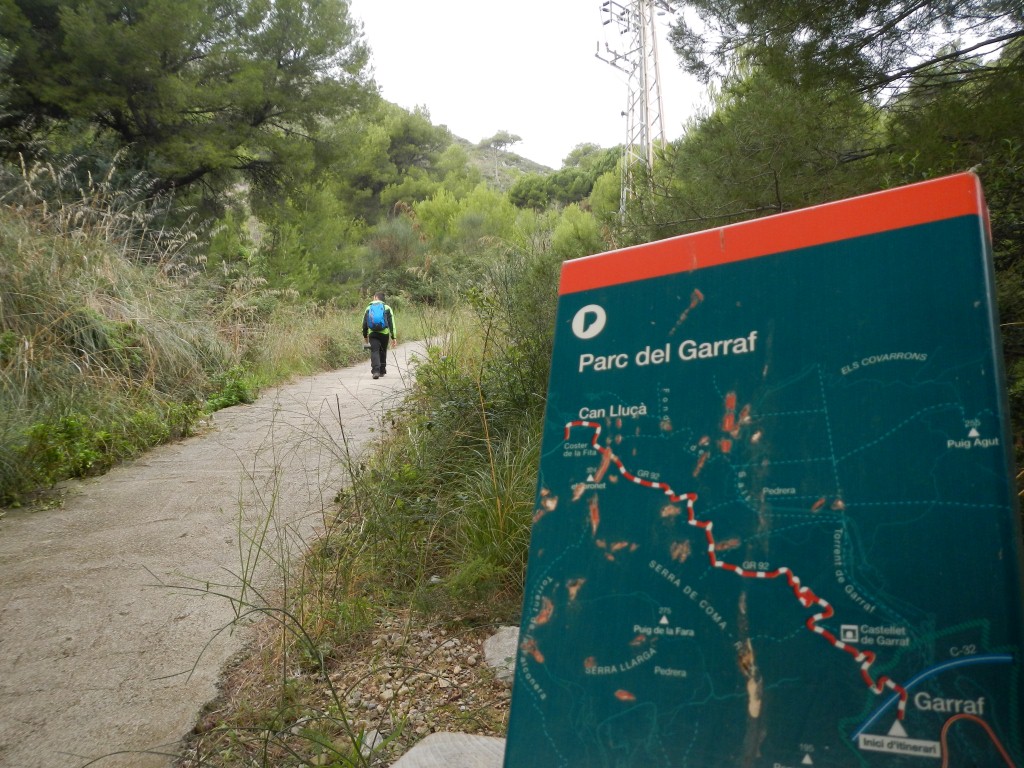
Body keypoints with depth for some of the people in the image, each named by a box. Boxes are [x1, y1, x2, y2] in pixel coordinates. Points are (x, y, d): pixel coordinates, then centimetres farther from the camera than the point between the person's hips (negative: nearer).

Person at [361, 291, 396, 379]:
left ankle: (376, 371, -22)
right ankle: (382, 371, 22)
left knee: (374, 352, -5)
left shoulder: (369, 308, 9)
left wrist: (365, 335, 23)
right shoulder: (387, 308, 6)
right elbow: (391, 323, 0)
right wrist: (393, 336, 2)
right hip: (384, 333, 1)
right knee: (383, 352, 14)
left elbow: (364, 323, 12)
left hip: (373, 333, 0)